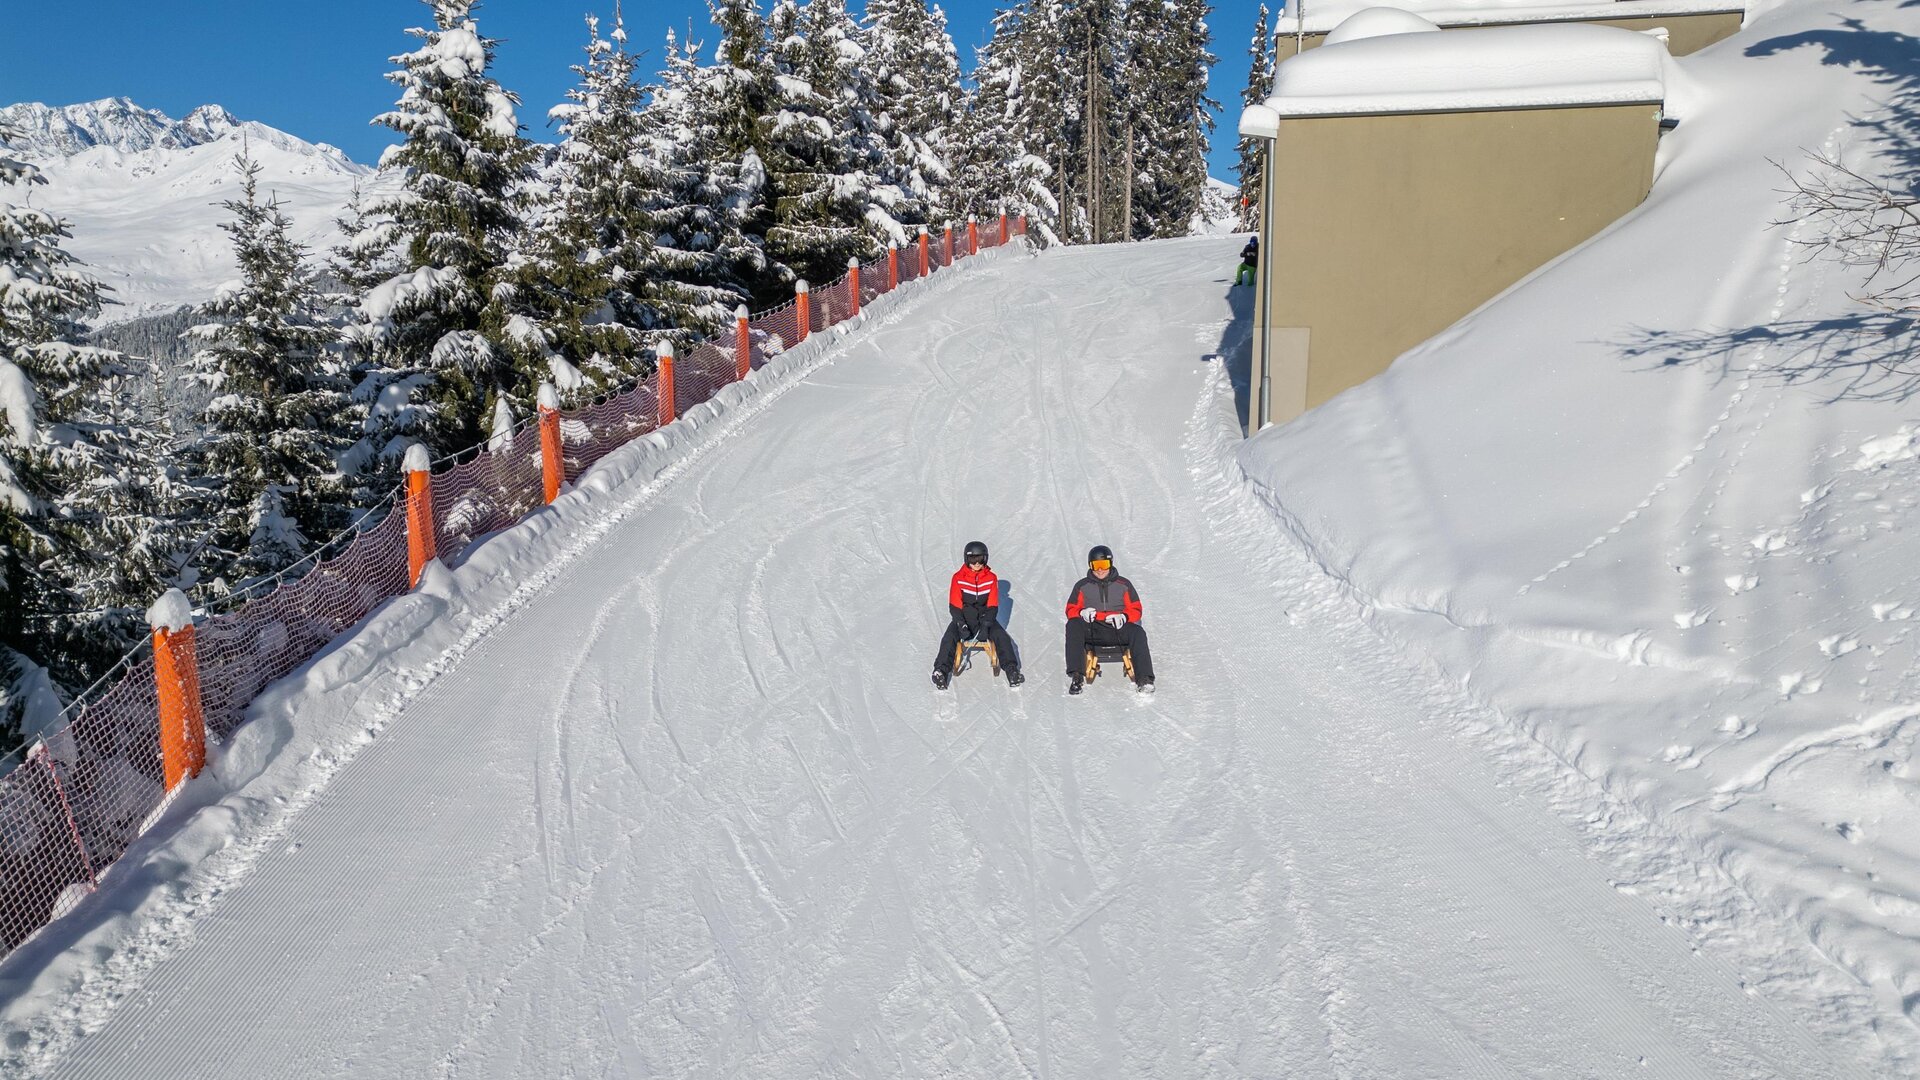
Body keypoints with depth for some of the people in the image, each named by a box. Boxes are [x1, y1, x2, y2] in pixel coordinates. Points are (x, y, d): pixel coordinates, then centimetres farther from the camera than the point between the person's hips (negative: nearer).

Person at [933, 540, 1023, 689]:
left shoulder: (991, 578, -1)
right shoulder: (958, 577, -5)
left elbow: (993, 606, -3)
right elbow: (954, 606, -6)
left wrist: (985, 626, -18)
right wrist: (962, 625, -21)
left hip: (984, 617, 1)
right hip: (963, 617, -1)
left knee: (1002, 637, -23)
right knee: (949, 638, -27)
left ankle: (1012, 670, -23)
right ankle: (941, 671, -32)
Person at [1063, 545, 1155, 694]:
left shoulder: (1123, 584, 12)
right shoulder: (1082, 586, 13)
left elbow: (1135, 610, 10)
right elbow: (1071, 609, 11)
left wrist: (1123, 616, -13)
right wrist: (1082, 613, -14)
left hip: (1117, 629, 0)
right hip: (1091, 630, 0)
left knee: (1138, 632, -31)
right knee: (1073, 625, -31)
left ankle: (1144, 679, -36)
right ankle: (1075, 675, -38)